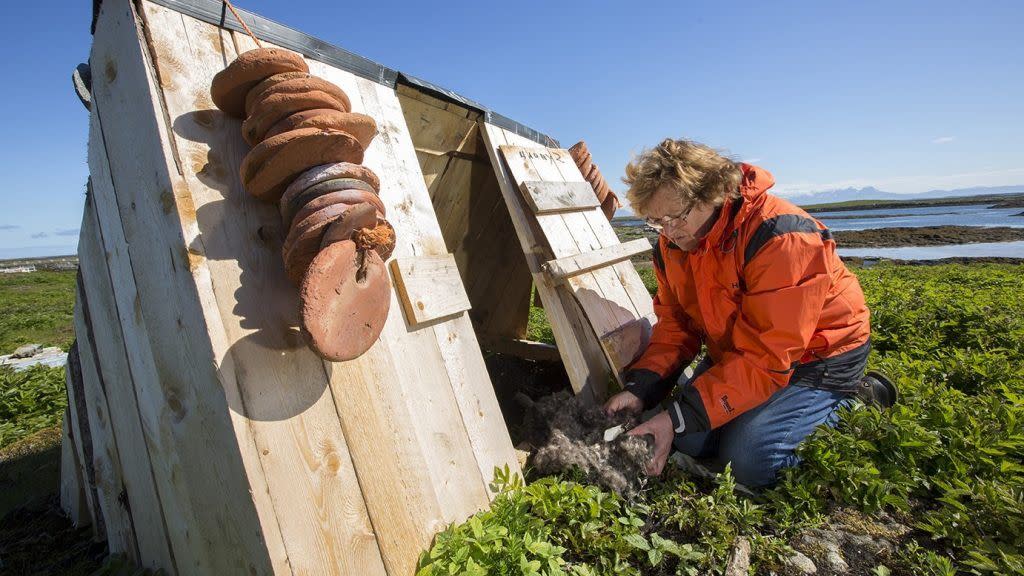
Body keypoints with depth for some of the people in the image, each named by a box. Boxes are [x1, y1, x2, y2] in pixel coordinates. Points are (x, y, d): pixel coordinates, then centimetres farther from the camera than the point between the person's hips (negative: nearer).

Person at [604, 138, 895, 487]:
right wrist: (639, 389, -21)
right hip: (735, 351, 7)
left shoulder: (780, 238, -31)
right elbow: (675, 327, -4)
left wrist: (679, 417, -34)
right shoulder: (672, 243, -8)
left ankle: (847, 400, 6)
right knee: (689, 441, -4)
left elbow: (766, 358, -32)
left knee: (746, 462, -19)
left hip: (817, 353, -6)